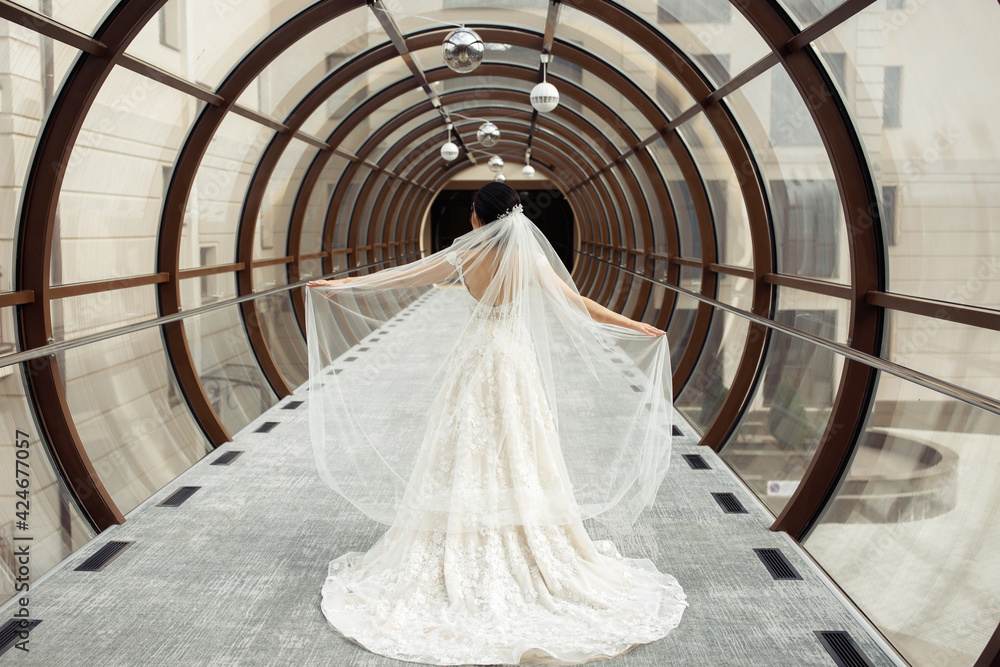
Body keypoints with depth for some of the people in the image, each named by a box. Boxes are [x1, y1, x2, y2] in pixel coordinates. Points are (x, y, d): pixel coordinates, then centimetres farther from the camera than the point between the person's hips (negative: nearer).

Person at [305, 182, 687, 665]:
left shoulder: (463, 258, -9)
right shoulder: (530, 259, -7)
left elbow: (398, 278, -2)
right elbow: (581, 305, -5)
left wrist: (335, 285, 9)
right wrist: (639, 327, 4)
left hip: (473, 361, 0)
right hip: (516, 362, 1)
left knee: (466, 454, 6)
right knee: (519, 455, 7)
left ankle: (465, 552, 11)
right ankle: (528, 545, 12)